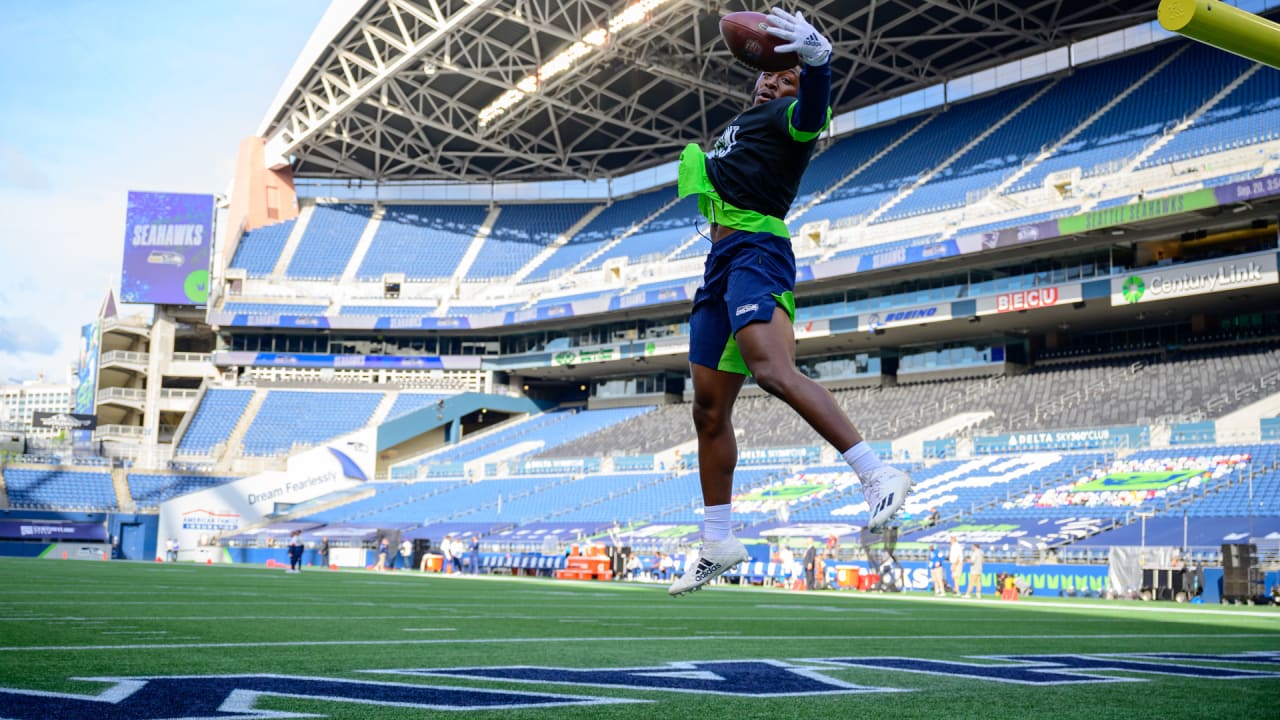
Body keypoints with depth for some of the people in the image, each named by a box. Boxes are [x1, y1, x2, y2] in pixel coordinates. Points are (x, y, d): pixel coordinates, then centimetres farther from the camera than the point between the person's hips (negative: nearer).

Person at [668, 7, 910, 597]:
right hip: (722, 261, 9)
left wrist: (816, 58, -43)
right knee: (710, 410, 9)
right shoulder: (745, 120, 26)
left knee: (773, 371, -33)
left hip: (755, 253, -9)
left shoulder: (789, 117, 0)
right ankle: (717, 544, 18)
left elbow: (812, 111, -26)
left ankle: (877, 475, -35)